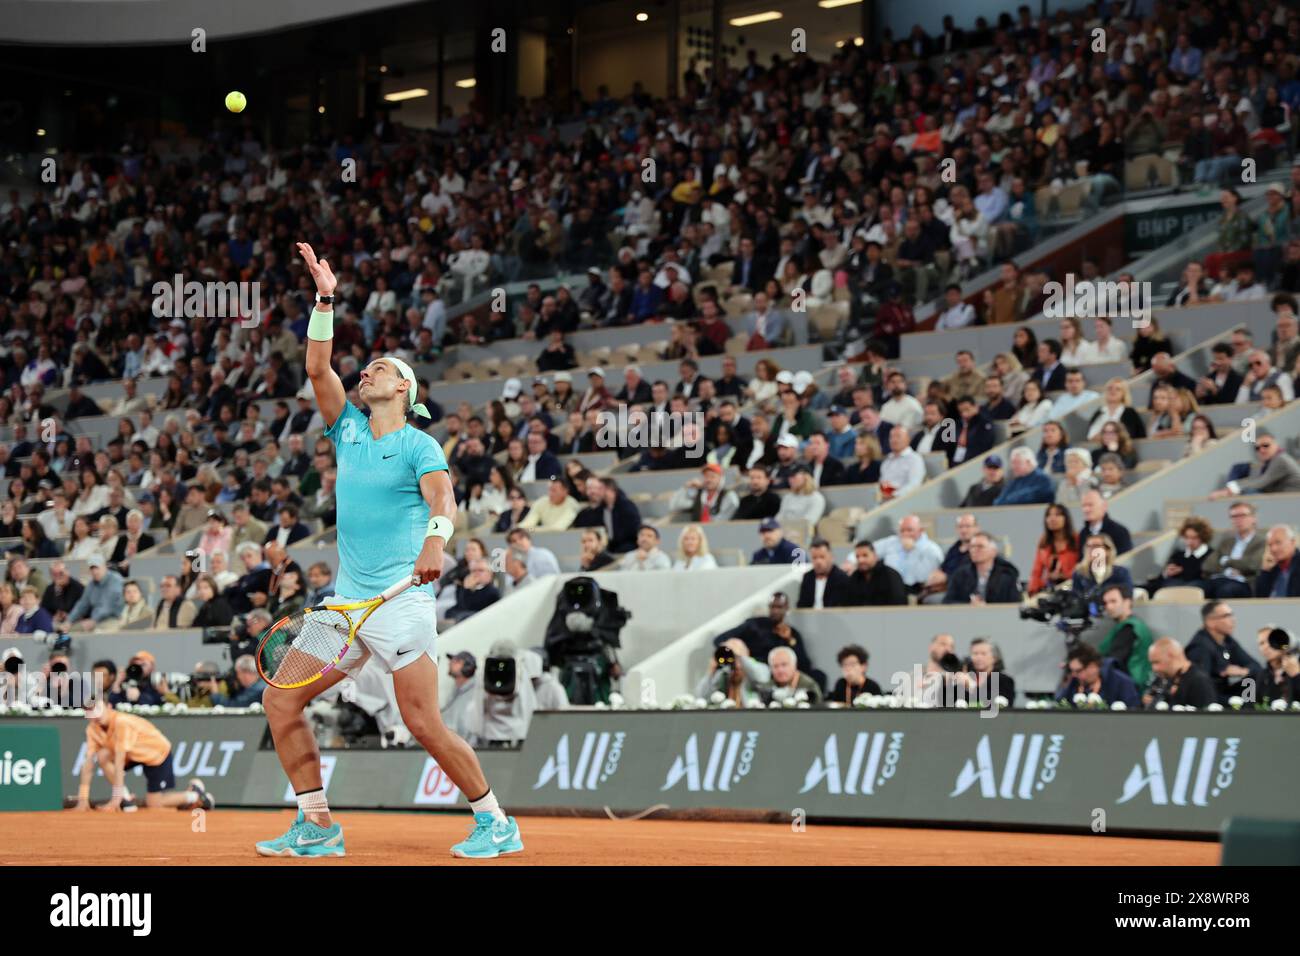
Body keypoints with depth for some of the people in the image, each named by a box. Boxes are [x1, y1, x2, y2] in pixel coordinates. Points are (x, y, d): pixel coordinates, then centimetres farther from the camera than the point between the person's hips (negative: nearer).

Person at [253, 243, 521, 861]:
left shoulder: (418, 445, -4)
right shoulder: (348, 431, 15)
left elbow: (442, 496, -21)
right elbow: (317, 368, 8)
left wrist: (436, 538, -42)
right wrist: (325, 301, 2)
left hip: (400, 600, -7)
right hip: (346, 601, 7)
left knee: (424, 724, -12)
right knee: (280, 700, 2)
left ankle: (495, 823, 2)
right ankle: (317, 827, 8)